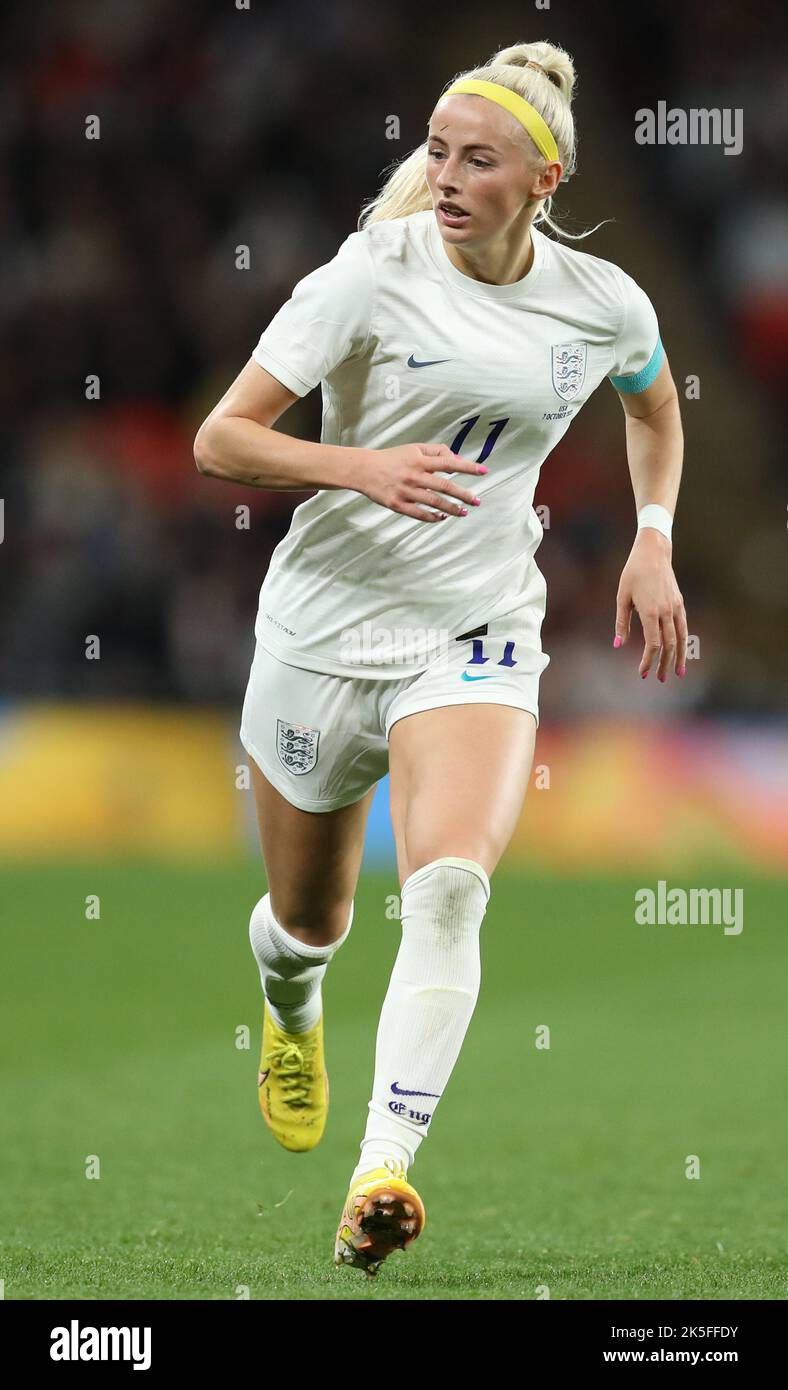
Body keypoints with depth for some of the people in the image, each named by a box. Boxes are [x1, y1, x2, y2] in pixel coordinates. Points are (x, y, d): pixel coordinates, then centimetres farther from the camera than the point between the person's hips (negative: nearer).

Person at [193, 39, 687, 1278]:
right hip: (325, 623, 0)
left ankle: (383, 1175, -32)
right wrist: (359, 466, -28)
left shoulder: (605, 304, -1)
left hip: (477, 640, 0)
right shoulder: (372, 278, -11)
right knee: (310, 921, 15)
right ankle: (293, 1008, 54)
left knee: (450, 884, -26)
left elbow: (655, 404, 24)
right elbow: (220, 441, -12)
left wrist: (653, 540, 10)